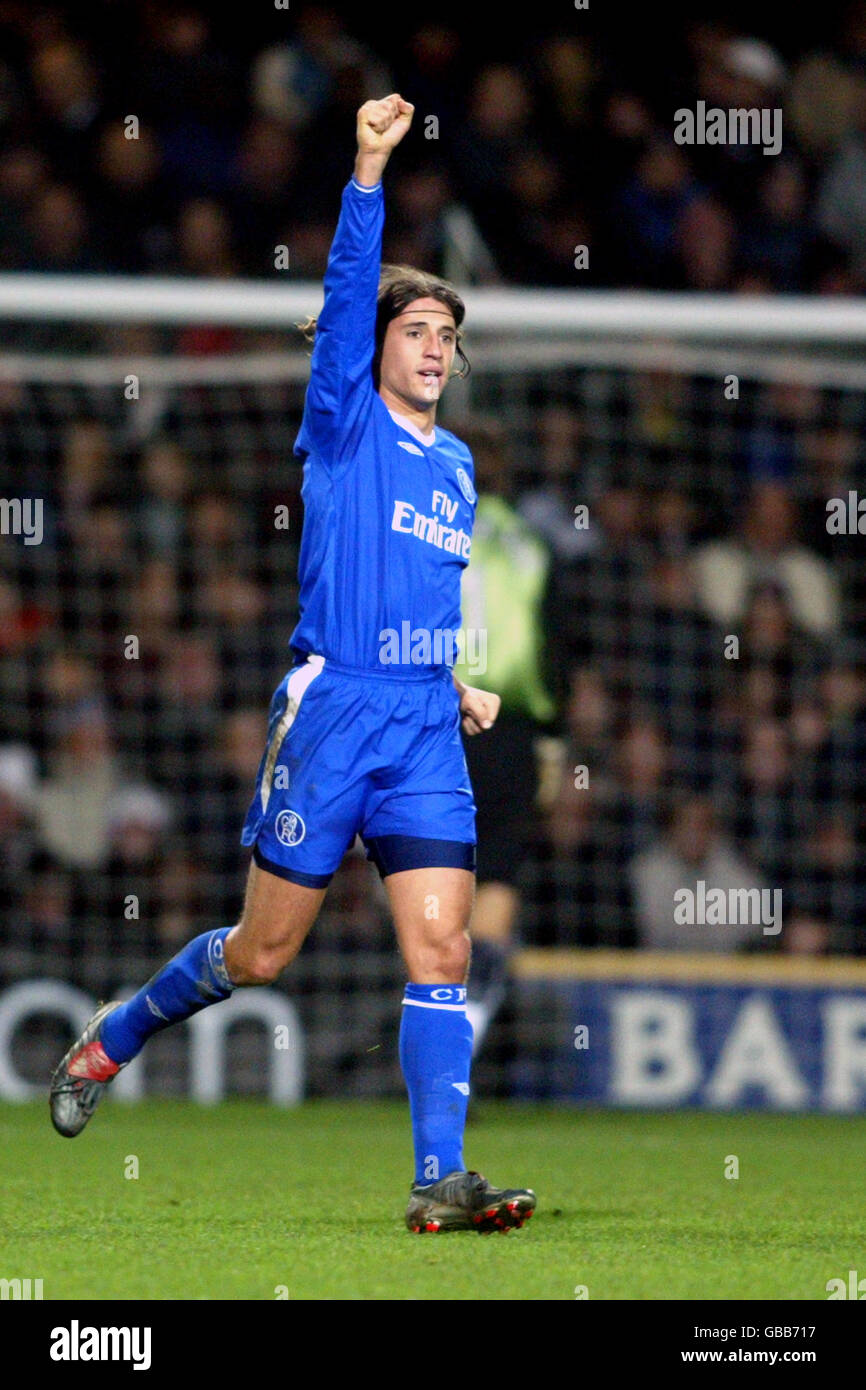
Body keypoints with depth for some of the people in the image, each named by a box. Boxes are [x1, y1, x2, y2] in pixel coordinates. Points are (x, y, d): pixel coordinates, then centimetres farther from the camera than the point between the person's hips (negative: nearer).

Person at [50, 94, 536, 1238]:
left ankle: (441, 1182, -13)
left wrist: (459, 685, 16)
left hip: (428, 726, 5)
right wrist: (369, 171, -25)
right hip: (332, 711, -5)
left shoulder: (456, 464, 18)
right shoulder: (345, 424, 0)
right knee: (264, 951, 4)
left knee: (442, 949, -9)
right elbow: (347, 294, -14)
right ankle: (113, 1039, 29)